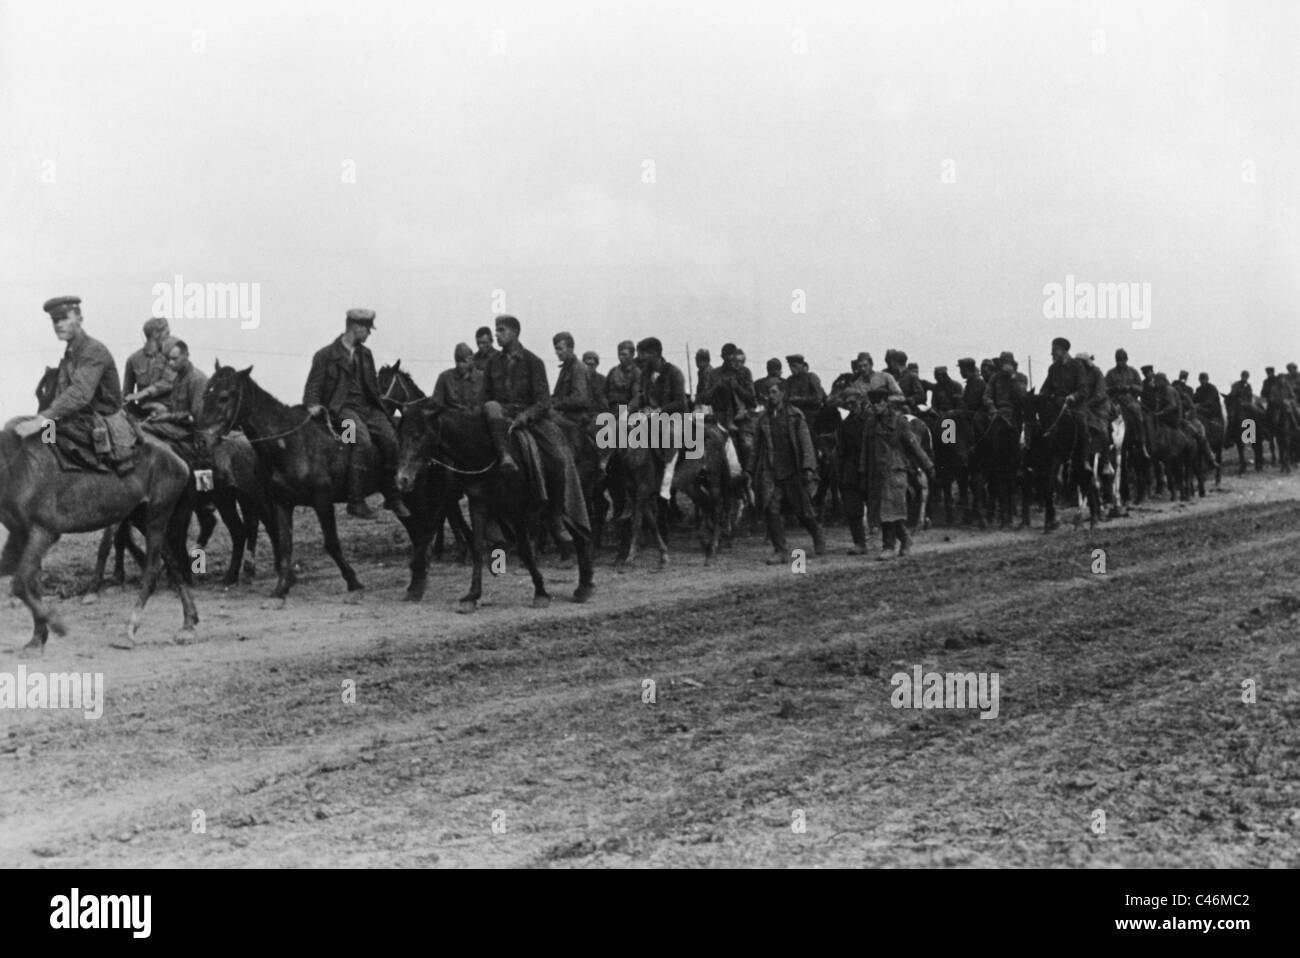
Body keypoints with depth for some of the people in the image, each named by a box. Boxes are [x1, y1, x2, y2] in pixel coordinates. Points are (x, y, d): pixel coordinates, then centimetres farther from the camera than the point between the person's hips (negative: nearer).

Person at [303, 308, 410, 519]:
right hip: (342, 408, -6)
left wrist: (383, 404, 15)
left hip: (367, 407, 6)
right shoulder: (326, 355, 3)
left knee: (390, 440, -17)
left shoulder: (365, 354, 20)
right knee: (362, 439, -32)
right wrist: (313, 404, -15)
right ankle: (356, 501, -31)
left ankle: (392, 498, -3)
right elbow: (314, 385, 3)